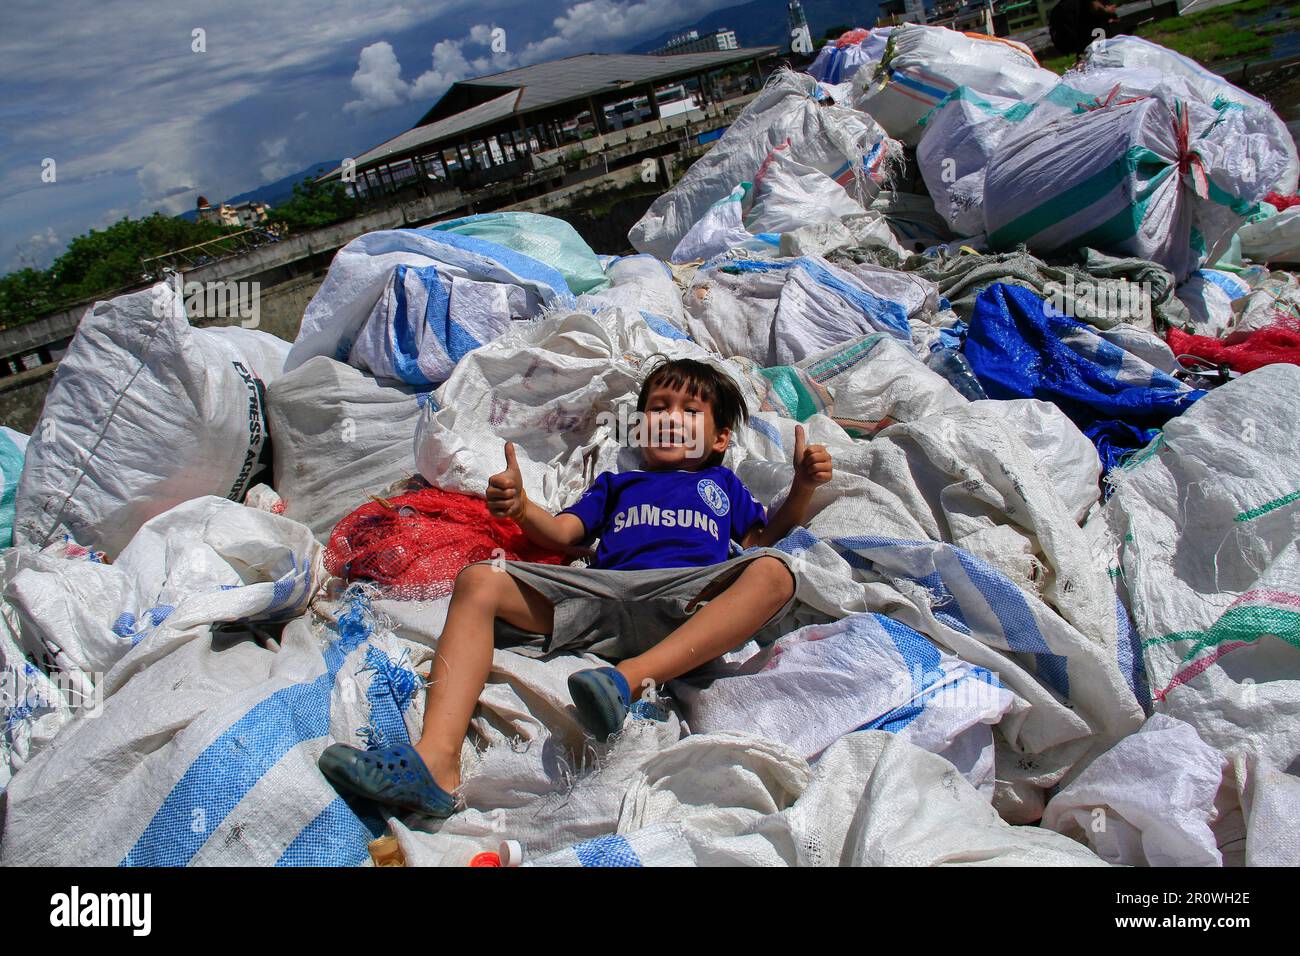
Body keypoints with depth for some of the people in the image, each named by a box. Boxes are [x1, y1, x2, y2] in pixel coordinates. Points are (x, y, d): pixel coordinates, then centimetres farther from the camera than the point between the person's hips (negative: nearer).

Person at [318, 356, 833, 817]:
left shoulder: (722, 484, 37)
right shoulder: (616, 483, 38)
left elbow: (764, 538, 25)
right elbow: (560, 532, 24)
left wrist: (803, 485, 10)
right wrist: (519, 506, 3)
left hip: (687, 607, -1)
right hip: (597, 596, 2)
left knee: (774, 572, -30)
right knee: (478, 581, -17)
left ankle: (631, 676, -47)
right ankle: (435, 759, -36)